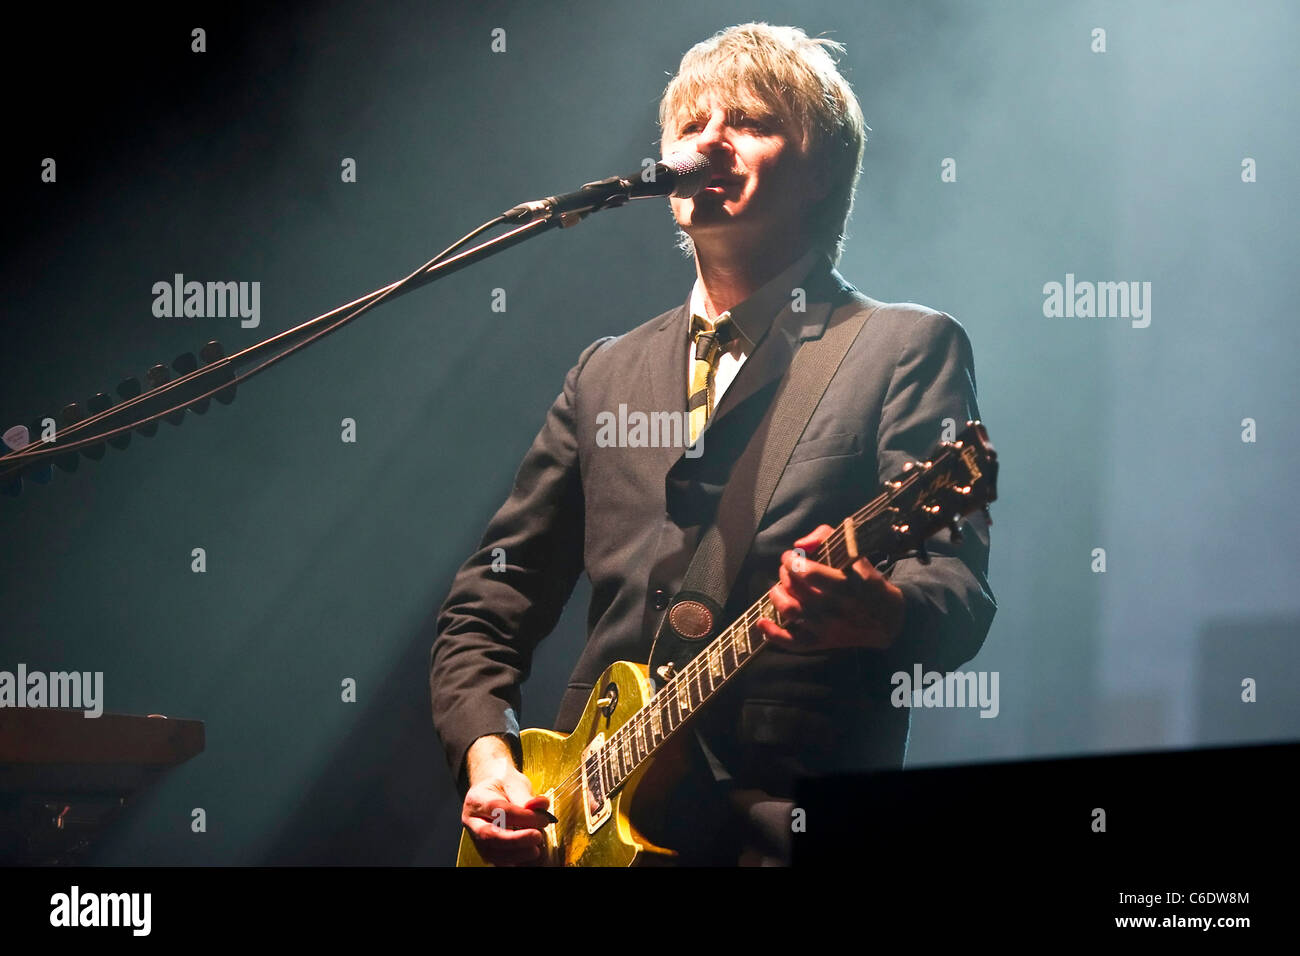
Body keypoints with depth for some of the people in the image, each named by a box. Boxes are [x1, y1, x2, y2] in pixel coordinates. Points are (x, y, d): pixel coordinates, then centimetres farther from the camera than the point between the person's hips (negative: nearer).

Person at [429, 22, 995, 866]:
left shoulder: (906, 348, 6)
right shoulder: (609, 374, 21)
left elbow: (959, 595, -7)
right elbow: (487, 610, 23)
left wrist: (878, 614, -29)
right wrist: (487, 753, 5)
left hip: (788, 828, -4)